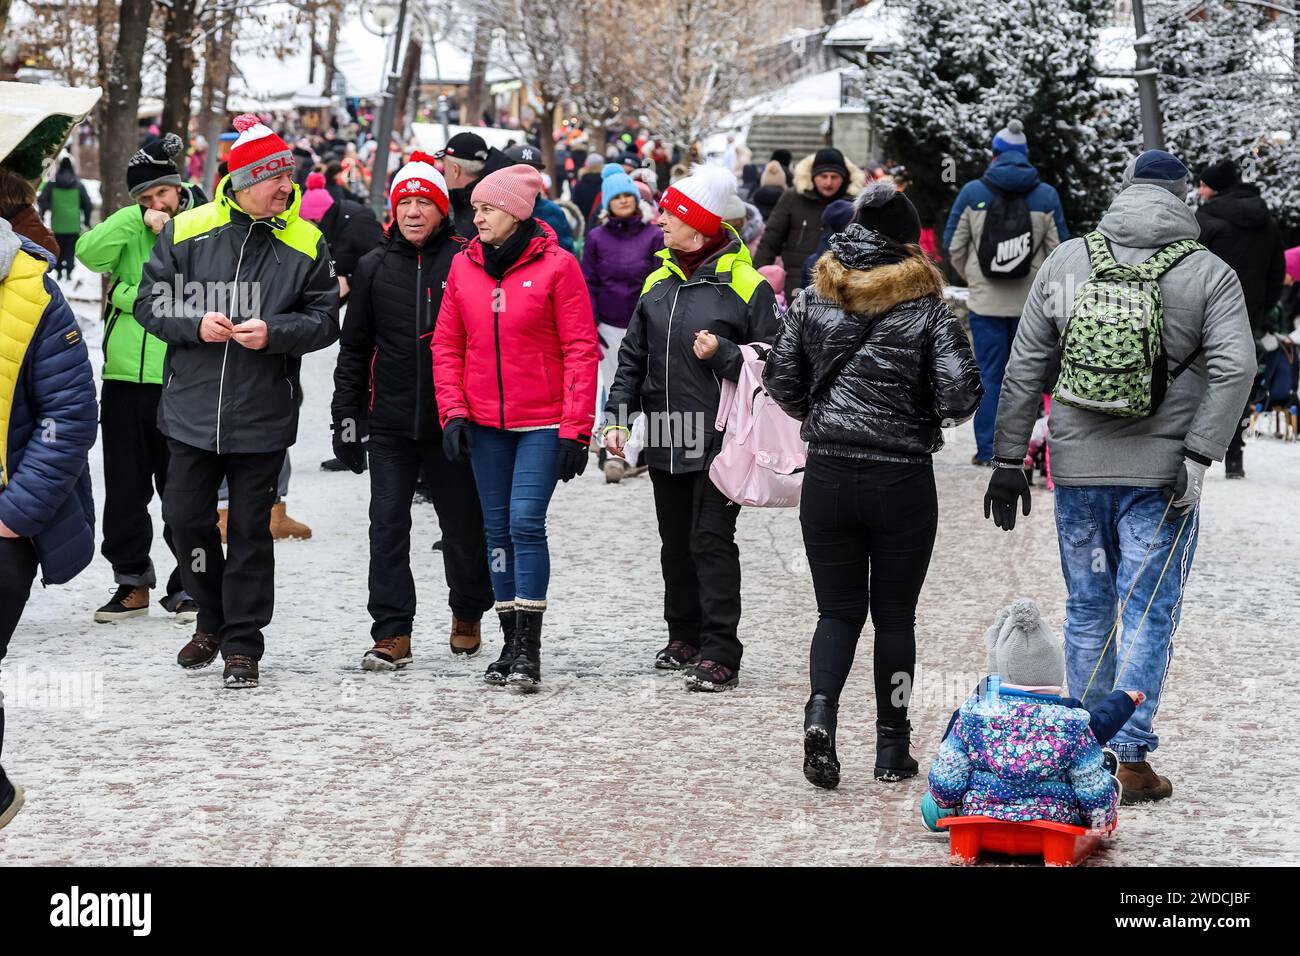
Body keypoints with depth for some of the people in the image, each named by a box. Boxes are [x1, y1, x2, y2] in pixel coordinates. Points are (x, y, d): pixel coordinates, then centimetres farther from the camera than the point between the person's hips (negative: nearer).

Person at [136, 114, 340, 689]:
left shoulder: (305, 244, -1)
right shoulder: (188, 231, -2)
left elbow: (324, 321, -1)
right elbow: (150, 303, 2)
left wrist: (274, 332, -18)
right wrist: (195, 324, -16)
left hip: (263, 418, -1)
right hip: (192, 410, 1)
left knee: (250, 530, 4)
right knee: (185, 518, 7)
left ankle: (242, 644, 14)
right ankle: (213, 619, 30)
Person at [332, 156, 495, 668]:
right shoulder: (374, 267, 8)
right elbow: (354, 347, 12)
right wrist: (345, 416, 7)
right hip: (388, 420, 2)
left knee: (463, 524, 8)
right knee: (388, 524, -4)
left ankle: (468, 615, 29)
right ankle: (392, 633, 0)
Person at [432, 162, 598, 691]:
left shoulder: (556, 266, -7)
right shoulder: (463, 266, 6)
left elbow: (581, 350, -7)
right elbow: (447, 345, 10)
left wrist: (575, 427, -11)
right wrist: (453, 410, -1)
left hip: (543, 423, -5)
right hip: (484, 424, 5)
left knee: (526, 522, -13)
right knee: (498, 527, 8)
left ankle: (529, 648, -9)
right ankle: (511, 644, 15)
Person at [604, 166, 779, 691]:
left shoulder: (745, 284, -8)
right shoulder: (660, 279, 11)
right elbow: (633, 354, 15)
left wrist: (722, 353, -21)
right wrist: (616, 416, 7)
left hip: (718, 441, -6)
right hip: (665, 440, 6)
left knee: (712, 541, -9)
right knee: (675, 543, 13)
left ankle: (721, 654, -7)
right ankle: (684, 637, 26)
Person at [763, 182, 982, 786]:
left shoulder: (812, 301, 0)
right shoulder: (927, 310, -7)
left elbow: (780, 383, 1)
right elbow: (961, 396, -14)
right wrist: (930, 415, 9)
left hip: (827, 475, 2)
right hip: (903, 481, -2)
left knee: (838, 610, 10)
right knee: (895, 614, 10)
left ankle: (820, 711, -14)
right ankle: (892, 747, 14)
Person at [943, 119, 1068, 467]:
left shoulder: (972, 192, -4)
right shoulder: (1046, 195, -2)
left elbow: (954, 247, 2)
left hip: (986, 301, -1)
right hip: (1032, 302, 1)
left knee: (990, 375, 6)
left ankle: (988, 450, 7)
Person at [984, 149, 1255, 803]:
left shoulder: (1064, 262, 4)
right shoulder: (1210, 274, -3)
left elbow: (1024, 369, 5)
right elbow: (1233, 369, -15)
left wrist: (1009, 460, 9)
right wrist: (1197, 456, -15)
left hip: (1077, 467, 3)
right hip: (1159, 472, -3)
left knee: (1087, 612, 14)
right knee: (1148, 614, 3)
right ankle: (1132, 758, 0)